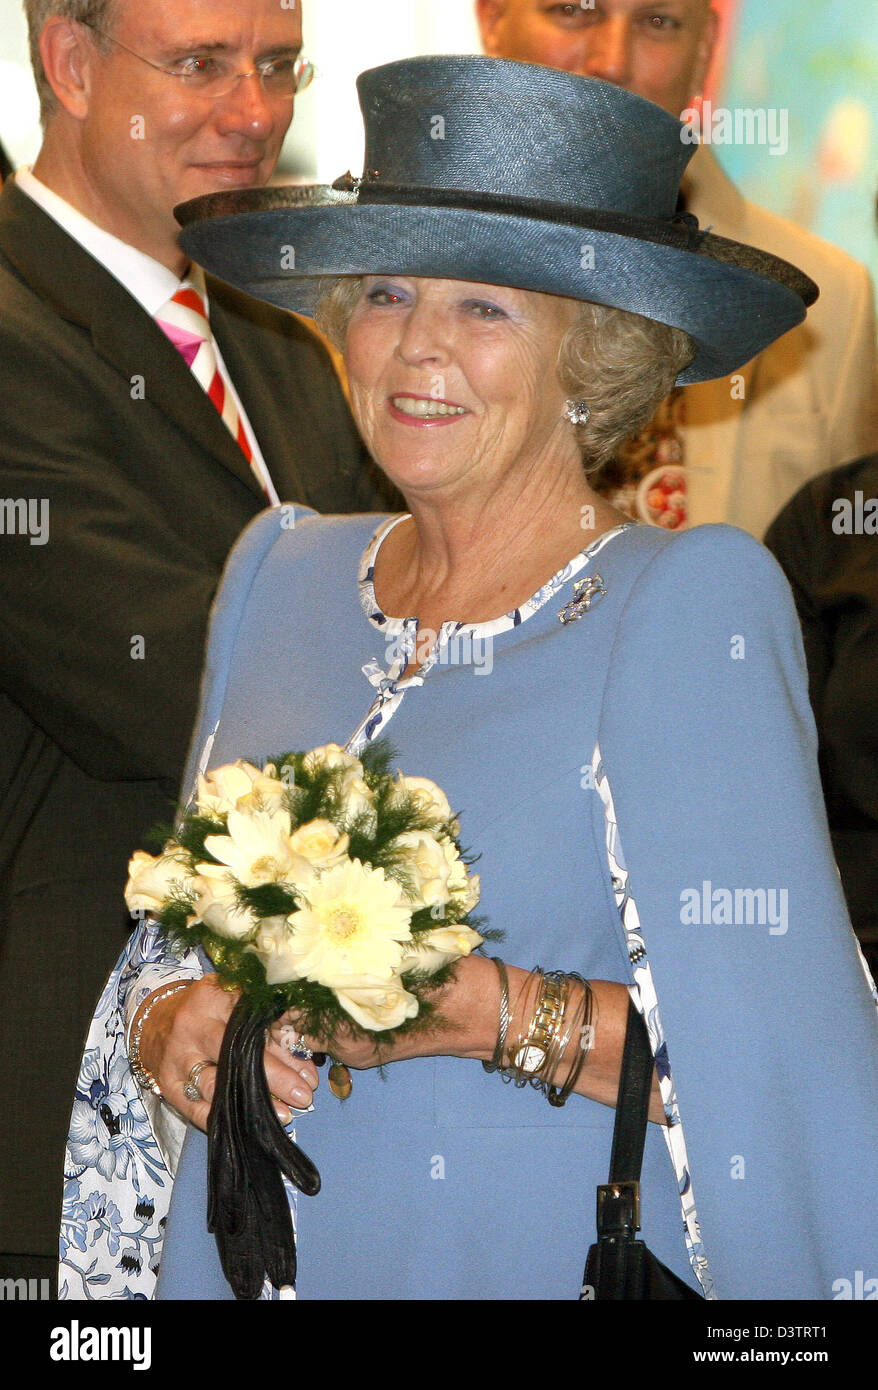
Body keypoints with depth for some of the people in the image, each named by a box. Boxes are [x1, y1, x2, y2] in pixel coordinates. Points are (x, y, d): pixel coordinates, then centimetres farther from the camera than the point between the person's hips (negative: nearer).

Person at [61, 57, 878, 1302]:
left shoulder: (689, 609, -13)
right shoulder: (280, 575, 3)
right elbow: (184, 938, 11)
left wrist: (487, 1013, -26)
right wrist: (175, 1026, -8)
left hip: (538, 1262, -4)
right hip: (248, 1258, 5)